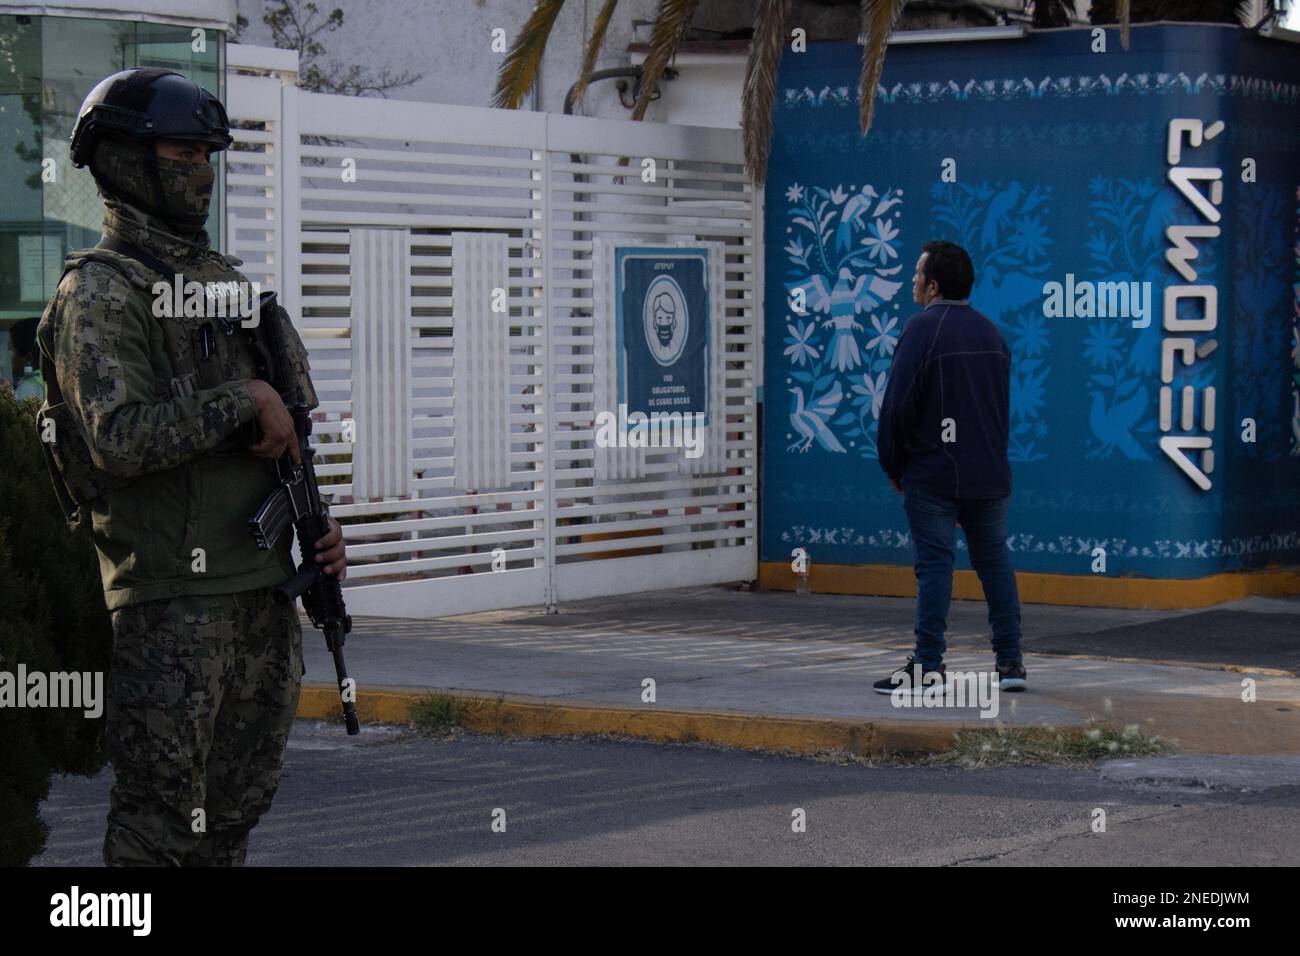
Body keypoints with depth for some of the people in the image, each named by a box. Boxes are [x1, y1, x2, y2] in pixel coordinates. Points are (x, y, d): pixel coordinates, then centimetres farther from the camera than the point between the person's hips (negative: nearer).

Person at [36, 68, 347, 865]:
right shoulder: (98, 292, -8)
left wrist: (319, 520, 10)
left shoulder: (225, 281, 17)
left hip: (265, 587, 8)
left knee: (238, 806, 12)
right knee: (163, 817, -5)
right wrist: (243, 399, -16)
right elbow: (121, 438, -22)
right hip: (172, 597, -8)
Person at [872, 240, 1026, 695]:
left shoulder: (922, 329, -10)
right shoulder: (990, 333, 12)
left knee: (935, 564, -6)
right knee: (994, 561, 11)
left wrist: (893, 467, -2)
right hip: (989, 473, 6)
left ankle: (928, 665, -6)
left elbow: (897, 404, -13)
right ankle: (1010, 661, 12)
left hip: (931, 474, -6)